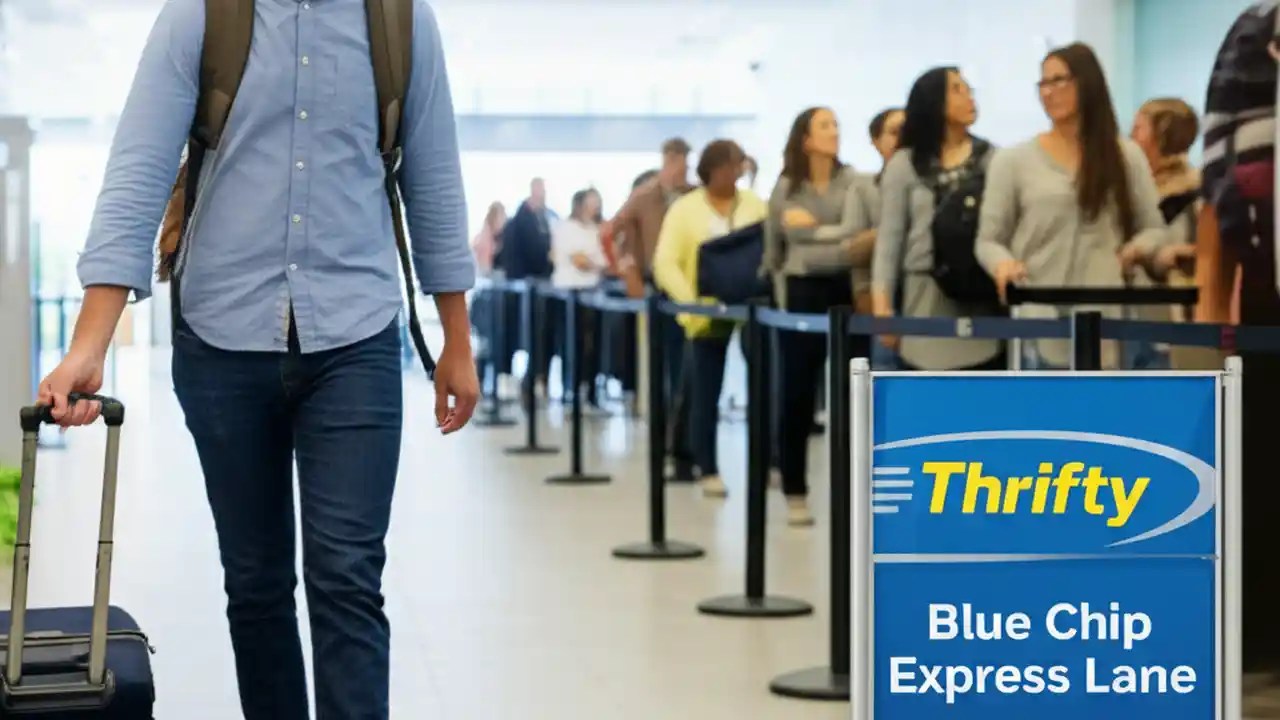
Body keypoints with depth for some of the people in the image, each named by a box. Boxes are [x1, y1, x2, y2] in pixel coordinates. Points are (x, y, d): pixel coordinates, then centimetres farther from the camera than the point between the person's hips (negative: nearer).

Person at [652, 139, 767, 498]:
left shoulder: (755, 205, 9)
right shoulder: (685, 209, 1)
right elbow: (666, 263, -8)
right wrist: (692, 302, -22)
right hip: (708, 315, -2)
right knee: (705, 394, 2)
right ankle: (708, 471, 10)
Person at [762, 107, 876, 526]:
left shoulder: (854, 183, 0)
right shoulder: (785, 189, 5)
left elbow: (853, 232, -16)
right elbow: (773, 253, 10)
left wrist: (811, 226, -8)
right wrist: (781, 295, 6)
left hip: (846, 293, -1)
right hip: (801, 296, 1)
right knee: (796, 398, 5)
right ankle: (796, 495, 14)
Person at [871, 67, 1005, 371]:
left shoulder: (992, 159, 9)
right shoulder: (904, 164, 4)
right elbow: (889, 237, 3)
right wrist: (881, 300, -5)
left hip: (982, 298, 1)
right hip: (927, 300, -1)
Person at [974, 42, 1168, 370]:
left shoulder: (1125, 155, 10)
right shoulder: (1014, 160, 6)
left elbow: (1154, 228, 16)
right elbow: (988, 239, 6)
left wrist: (1134, 251, -7)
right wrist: (1003, 264, -16)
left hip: (1104, 321, 2)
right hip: (1038, 320, -2)